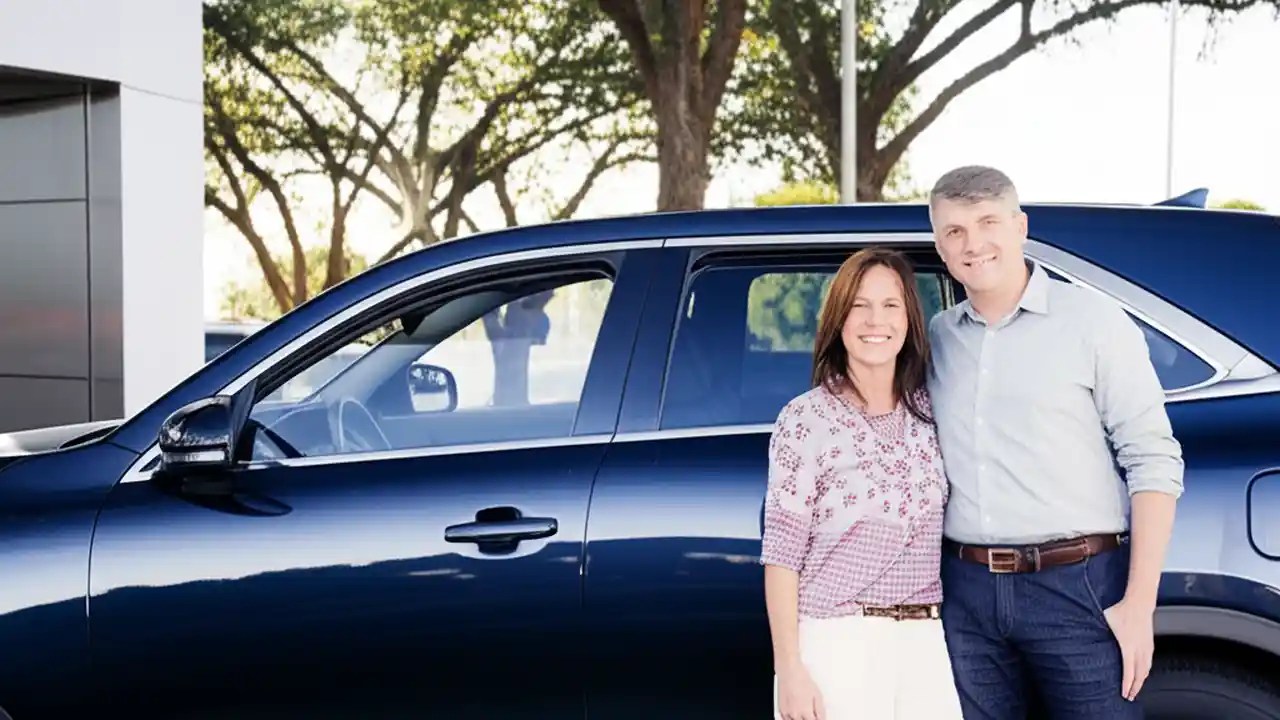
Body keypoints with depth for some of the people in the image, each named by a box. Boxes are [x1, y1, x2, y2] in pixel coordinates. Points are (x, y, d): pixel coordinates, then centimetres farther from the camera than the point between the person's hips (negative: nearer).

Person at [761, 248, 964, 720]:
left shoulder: (927, 411, 7)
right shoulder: (807, 418, -6)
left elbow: (936, 534, 15)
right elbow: (782, 554, -7)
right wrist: (789, 669, -12)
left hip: (924, 643, 4)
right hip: (834, 644, -4)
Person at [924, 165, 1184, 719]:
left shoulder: (1092, 320, -2)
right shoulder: (937, 337, 10)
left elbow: (1153, 462, -5)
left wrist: (1138, 603, -11)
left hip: (1077, 588, -4)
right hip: (967, 591, 4)